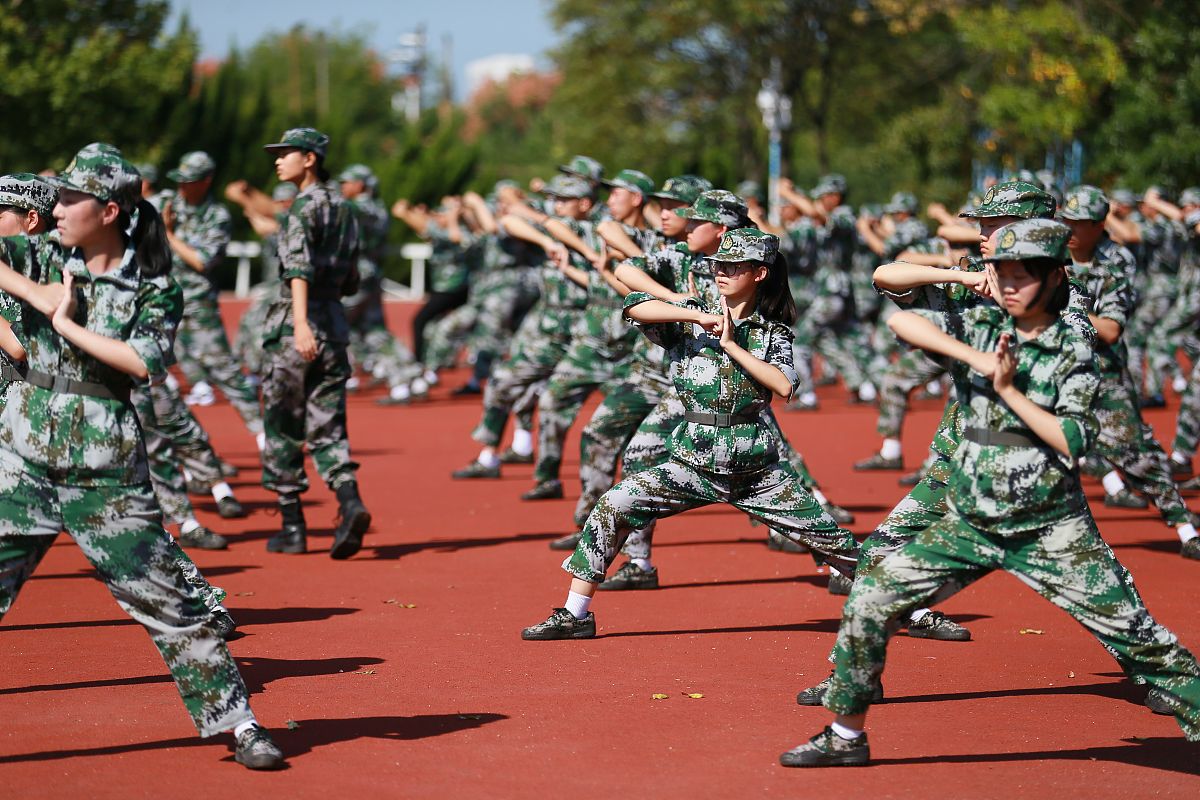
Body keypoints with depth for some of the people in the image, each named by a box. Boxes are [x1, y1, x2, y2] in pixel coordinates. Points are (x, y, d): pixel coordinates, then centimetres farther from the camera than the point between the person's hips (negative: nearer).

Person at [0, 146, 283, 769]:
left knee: (169, 603, 2)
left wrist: (68, 324, -13)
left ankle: (237, 722, 12)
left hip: (108, 473, -2)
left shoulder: (154, 287, -3)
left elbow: (145, 361, -16)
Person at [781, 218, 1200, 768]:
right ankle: (846, 735, 10)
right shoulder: (981, 326, 3)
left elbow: (1074, 442, -13)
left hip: (1051, 530, -3)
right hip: (970, 524, 3)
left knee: (1133, 634, -5)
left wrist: (1010, 391, -16)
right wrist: (977, 357, -19)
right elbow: (901, 321, -11)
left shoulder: (1074, 350, -4)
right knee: (871, 597, -3)